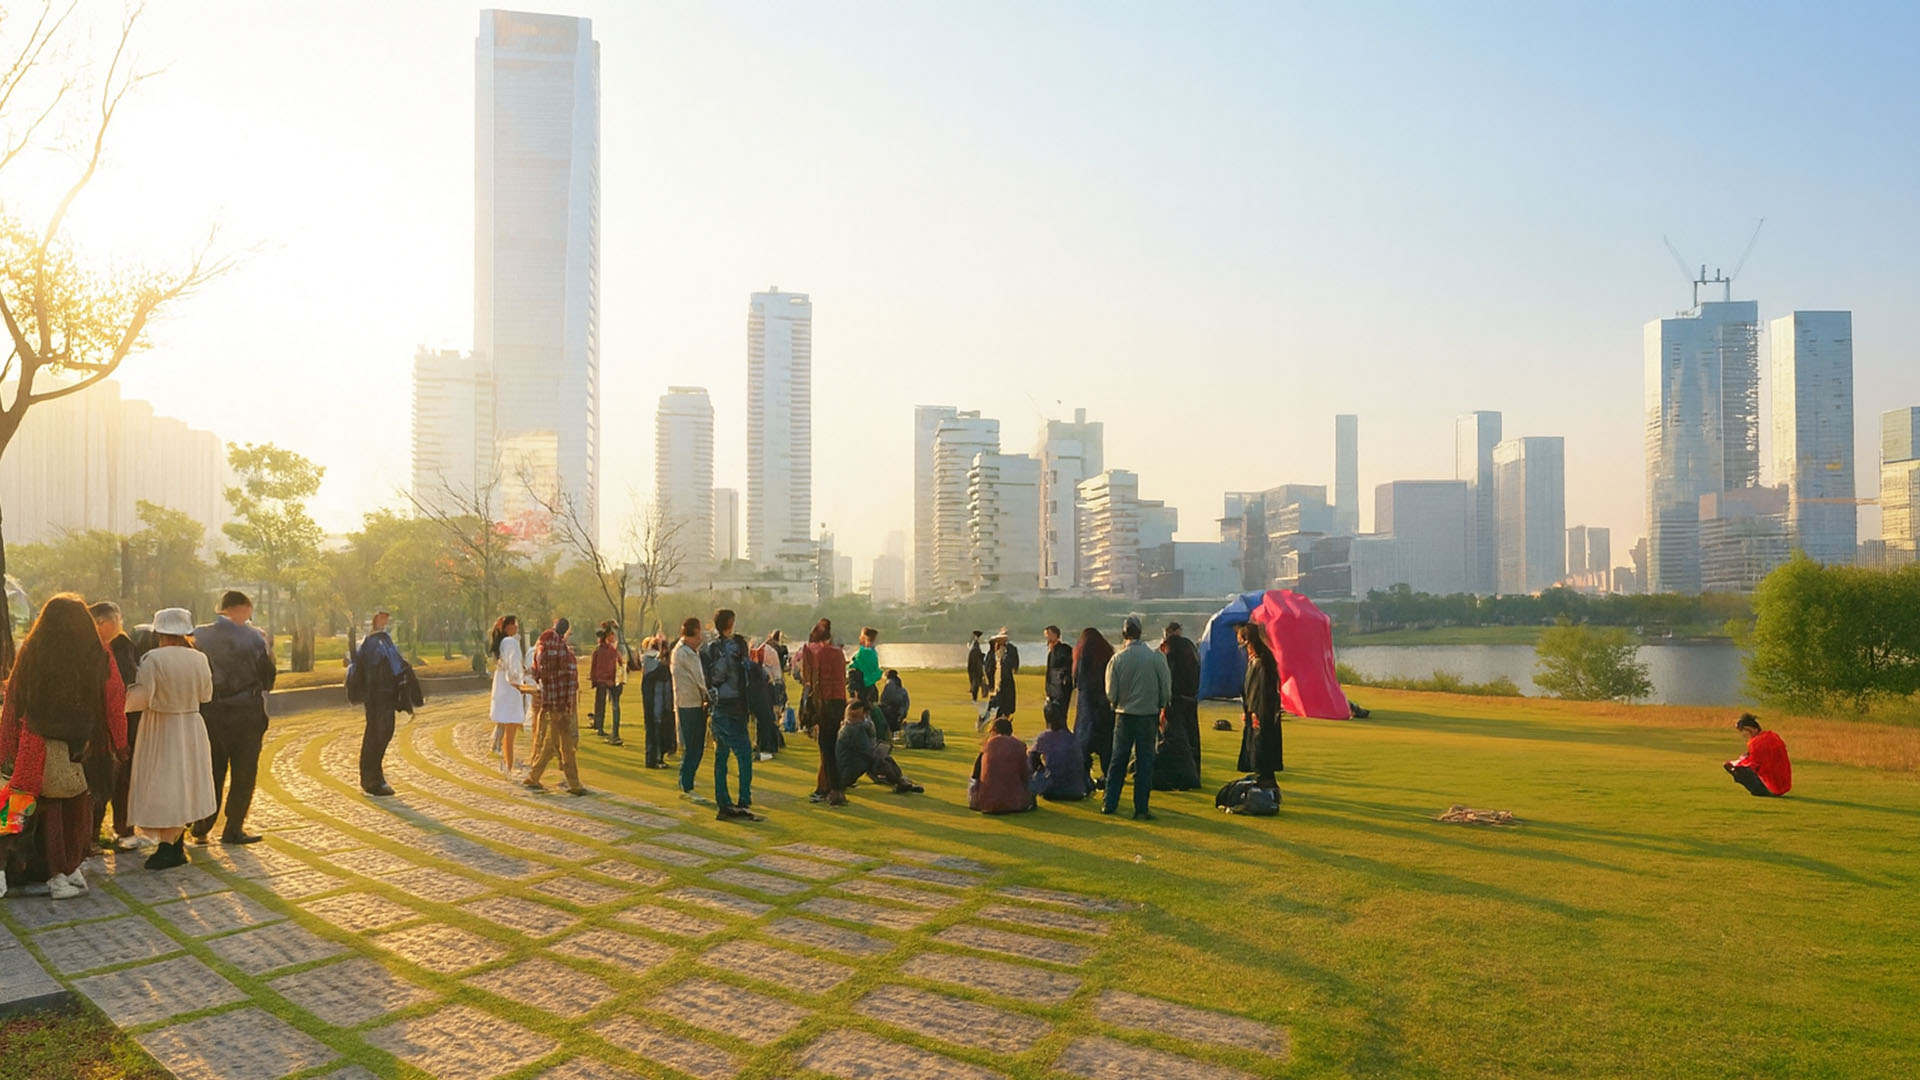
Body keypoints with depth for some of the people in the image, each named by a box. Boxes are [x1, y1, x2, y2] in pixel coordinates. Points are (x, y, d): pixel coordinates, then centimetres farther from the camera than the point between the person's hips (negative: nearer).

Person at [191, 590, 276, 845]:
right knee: (244, 772, 5)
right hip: (246, 712, -4)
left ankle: (201, 828, 18)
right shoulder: (254, 637, -11)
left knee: (211, 770, 15)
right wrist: (260, 689, 13)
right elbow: (269, 673, -6)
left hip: (209, 712, 4)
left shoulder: (198, 636, -1)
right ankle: (233, 829, 6)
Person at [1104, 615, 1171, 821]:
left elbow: (1111, 694, -3)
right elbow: (1166, 689, -3)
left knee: (1118, 760, 13)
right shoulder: (1156, 658, -9)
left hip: (1124, 715, 1)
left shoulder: (1117, 659, -9)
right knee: (1144, 762, 5)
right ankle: (1141, 809, 6)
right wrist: (1160, 706, 16)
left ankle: (1110, 804, 17)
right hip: (1148, 715, -1)